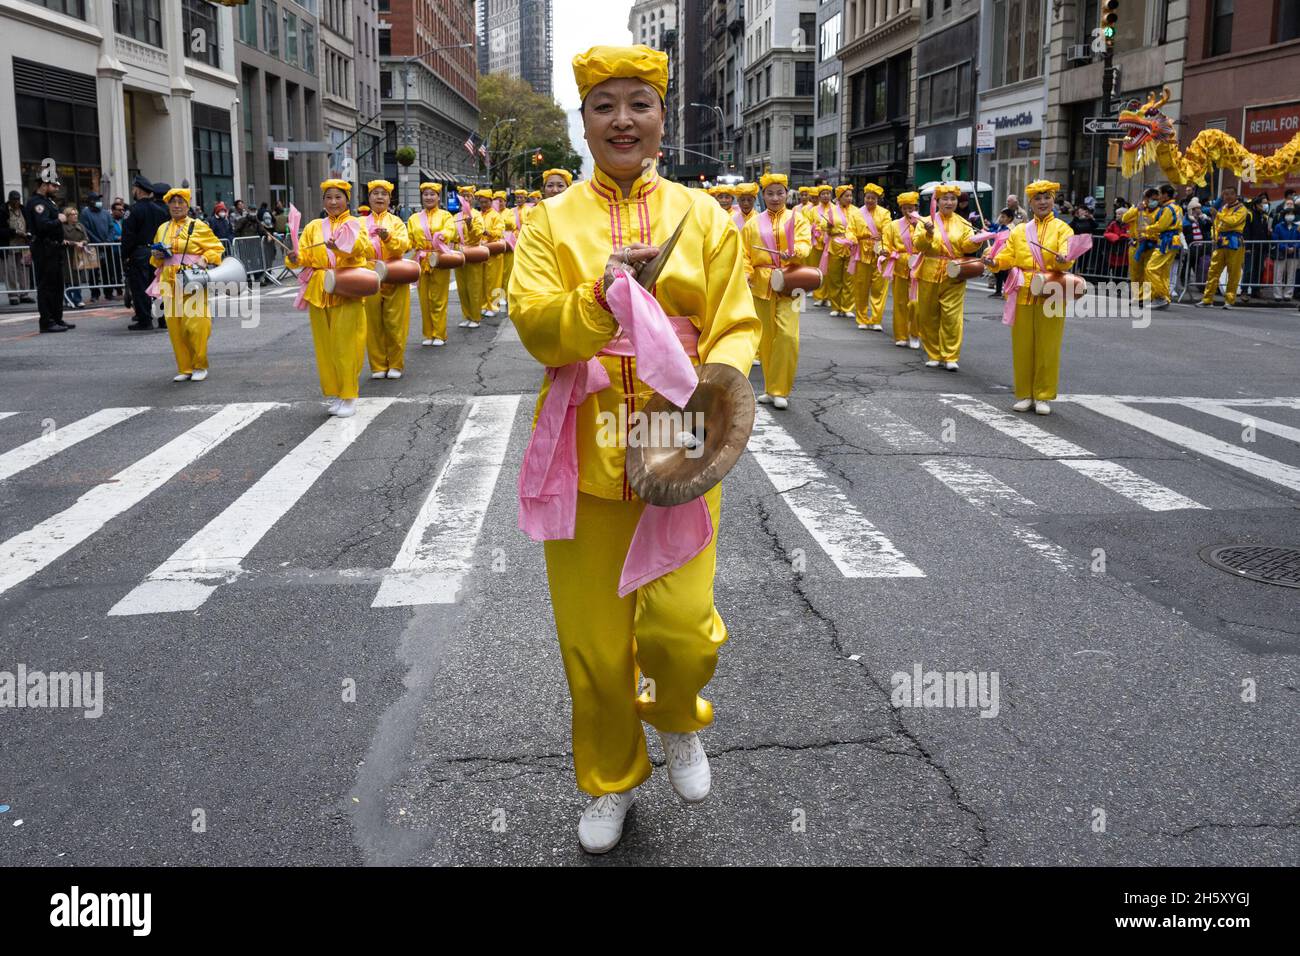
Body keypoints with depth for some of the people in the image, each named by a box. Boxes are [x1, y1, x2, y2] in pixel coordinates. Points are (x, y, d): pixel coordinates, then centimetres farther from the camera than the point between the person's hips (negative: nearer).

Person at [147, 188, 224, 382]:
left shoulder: (198, 226, 1)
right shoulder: (162, 229, 16)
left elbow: (216, 248, 2)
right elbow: (155, 259, 26)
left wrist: (205, 259, -15)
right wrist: (156, 255, 5)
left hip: (193, 283, -5)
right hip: (170, 284, 5)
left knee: (195, 324, -10)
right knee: (175, 326, 2)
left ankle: (200, 366, 5)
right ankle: (184, 368, 11)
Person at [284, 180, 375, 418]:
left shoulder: (355, 225, 3)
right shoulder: (314, 227, 13)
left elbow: (365, 249, -17)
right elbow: (304, 255, 6)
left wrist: (342, 246, -36)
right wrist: (295, 258, -18)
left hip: (347, 291, -4)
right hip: (319, 292, 4)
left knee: (346, 344, -5)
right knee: (325, 344, 6)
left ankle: (348, 396, 3)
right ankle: (333, 394, 16)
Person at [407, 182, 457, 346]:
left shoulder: (445, 215, 5)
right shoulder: (414, 219, 13)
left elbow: (450, 230, -15)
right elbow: (409, 241, 11)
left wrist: (442, 235, -35)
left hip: (439, 262, -3)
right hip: (421, 263, 3)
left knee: (438, 300, -1)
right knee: (424, 300, 5)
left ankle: (439, 334, 7)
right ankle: (428, 334, 14)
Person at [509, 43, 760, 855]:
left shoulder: (702, 216, 7)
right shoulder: (554, 219, 6)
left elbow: (736, 324, 3)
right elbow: (534, 325, -5)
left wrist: (721, 378, -17)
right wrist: (601, 293, -21)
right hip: (585, 452, 1)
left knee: (680, 627, -10)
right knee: (593, 639, 7)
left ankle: (679, 720, 27)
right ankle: (612, 779, 32)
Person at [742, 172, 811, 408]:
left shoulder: (797, 219, 9)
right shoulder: (753, 223, 13)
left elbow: (804, 243, -7)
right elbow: (745, 254, 7)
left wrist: (793, 252, -28)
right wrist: (746, 274, -11)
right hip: (762, 285, 2)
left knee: (787, 335, -15)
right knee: (766, 337, 4)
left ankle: (780, 390, -6)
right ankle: (770, 388, 17)